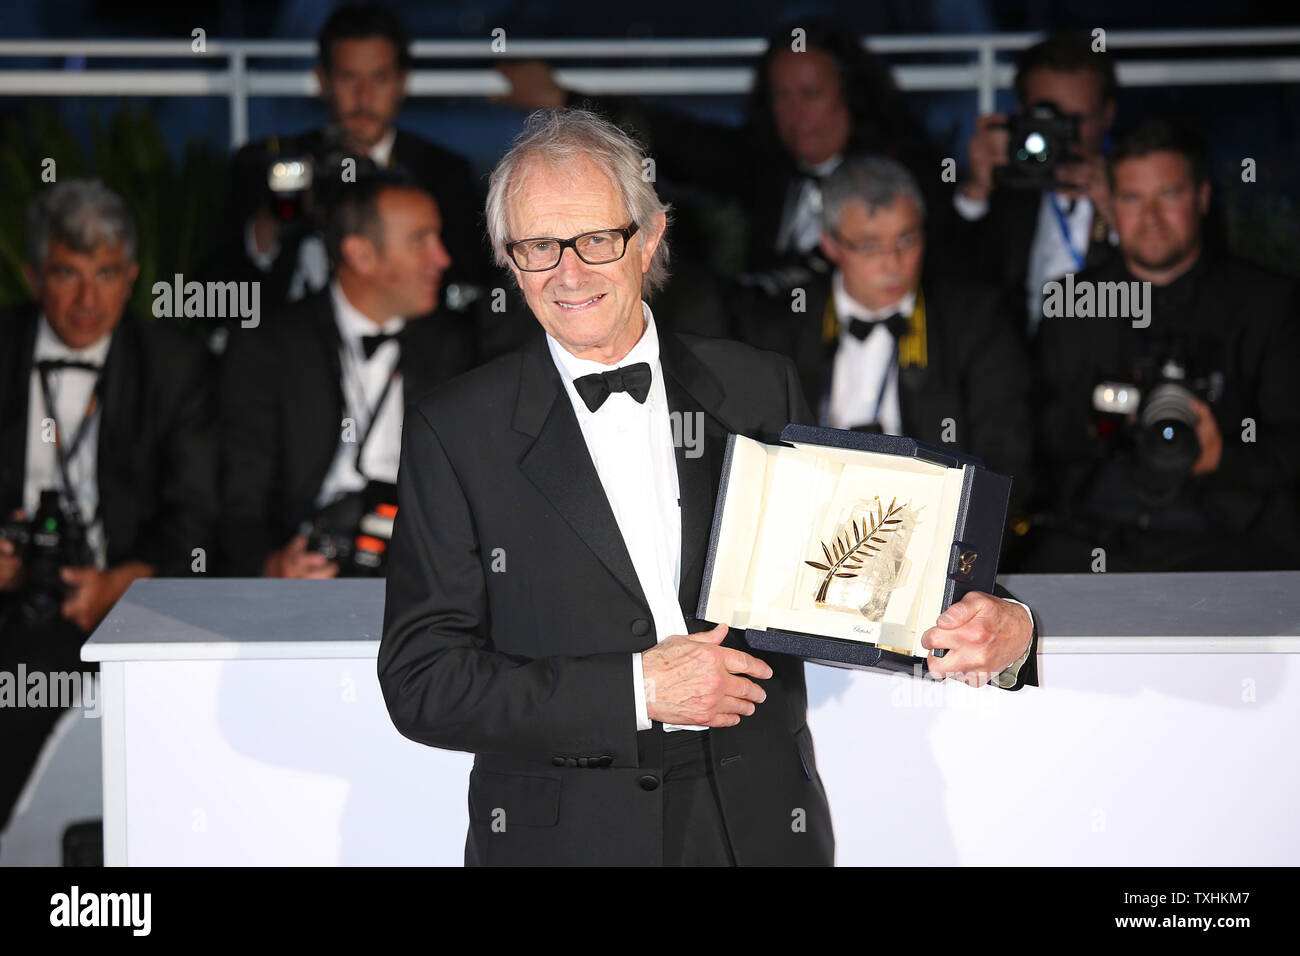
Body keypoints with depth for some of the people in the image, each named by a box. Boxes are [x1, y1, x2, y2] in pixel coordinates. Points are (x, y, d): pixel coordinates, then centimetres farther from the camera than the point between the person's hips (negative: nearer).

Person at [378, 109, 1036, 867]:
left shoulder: (760, 391, 4)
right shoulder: (455, 433, -3)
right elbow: (420, 680, -7)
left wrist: (996, 630, -12)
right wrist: (637, 689, -16)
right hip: (564, 837, -2)